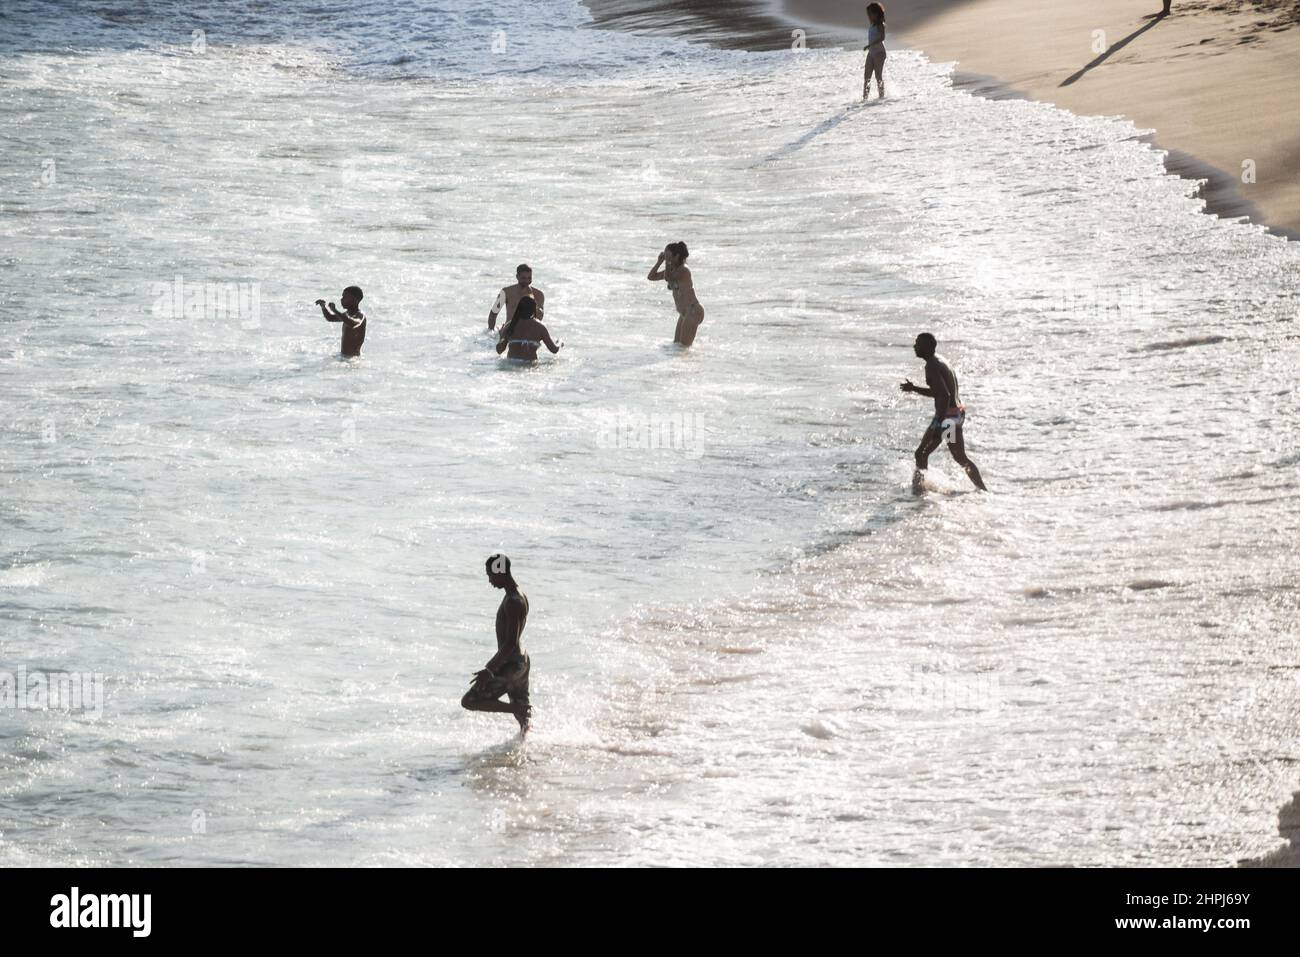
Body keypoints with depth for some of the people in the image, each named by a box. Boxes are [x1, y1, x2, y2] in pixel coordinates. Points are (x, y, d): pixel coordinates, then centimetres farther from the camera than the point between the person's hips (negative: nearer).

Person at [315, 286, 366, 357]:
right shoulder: (347, 314, 13)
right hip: (343, 356, 8)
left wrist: (335, 311, -35)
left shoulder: (360, 316, -15)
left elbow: (353, 324, -39)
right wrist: (323, 306, 10)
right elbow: (330, 318, 30)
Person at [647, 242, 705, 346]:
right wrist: (659, 261, 5)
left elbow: (667, 278, -30)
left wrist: (668, 262, -18)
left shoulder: (683, 271, -15)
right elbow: (651, 277, 16)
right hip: (684, 314, 10)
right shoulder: (673, 271, 13)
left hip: (693, 312, -10)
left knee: (684, 346, -10)